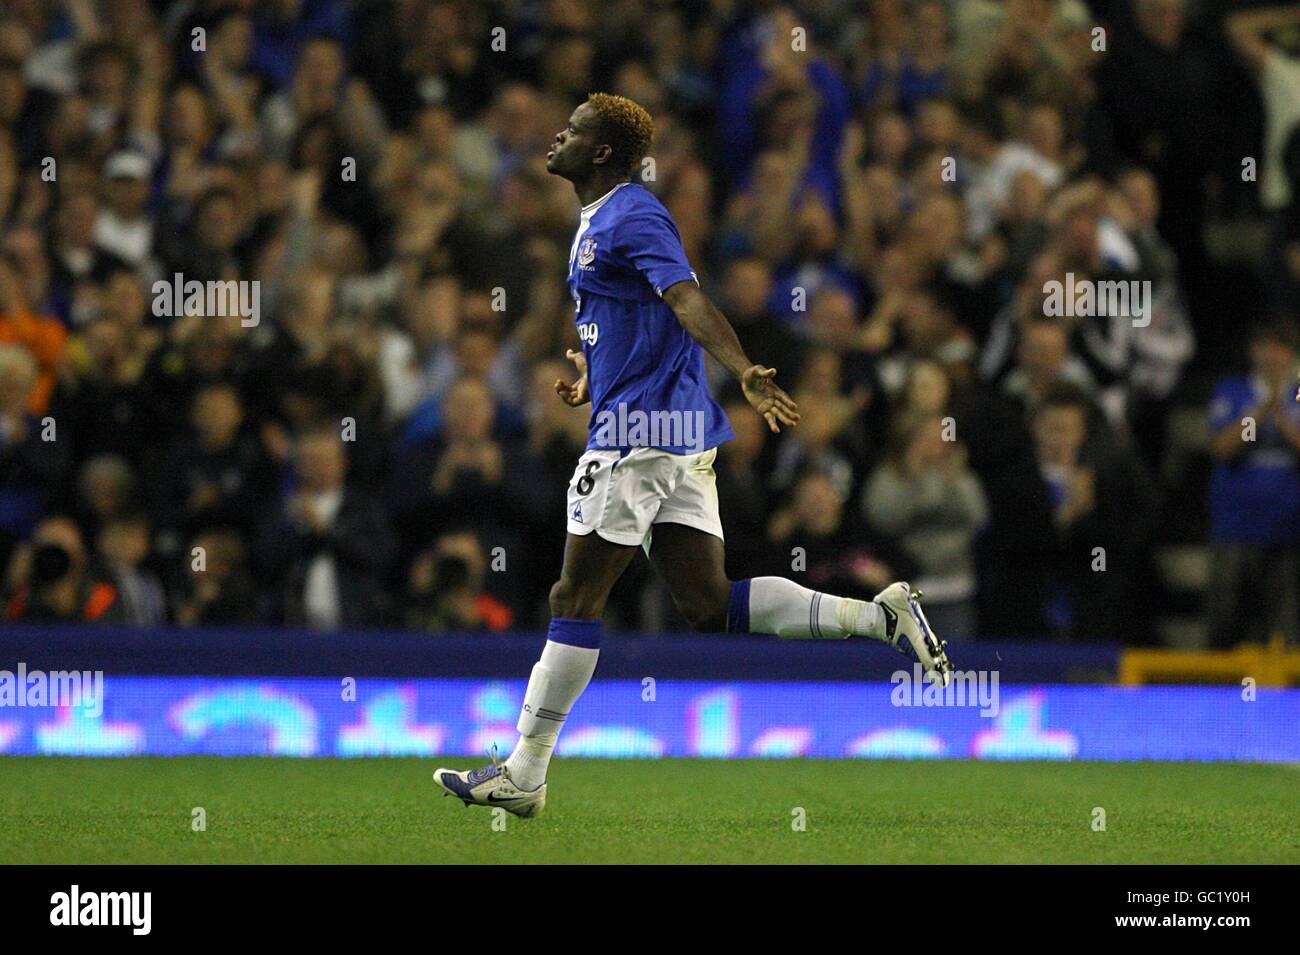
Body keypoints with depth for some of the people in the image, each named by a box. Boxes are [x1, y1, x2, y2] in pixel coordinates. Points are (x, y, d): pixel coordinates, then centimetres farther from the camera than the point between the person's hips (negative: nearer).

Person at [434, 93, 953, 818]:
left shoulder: (630, 217, -13)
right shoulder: (600, 219, 19)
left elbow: (691, 304, -27)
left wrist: (745, 373, -40)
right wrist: (591, 383, 43)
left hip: (640, 435, -10)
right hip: (680, 436, 10)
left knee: (576, 600, -4)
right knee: (710, 605, 4)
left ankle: (523, 777, 1)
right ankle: (880, 617, -2)